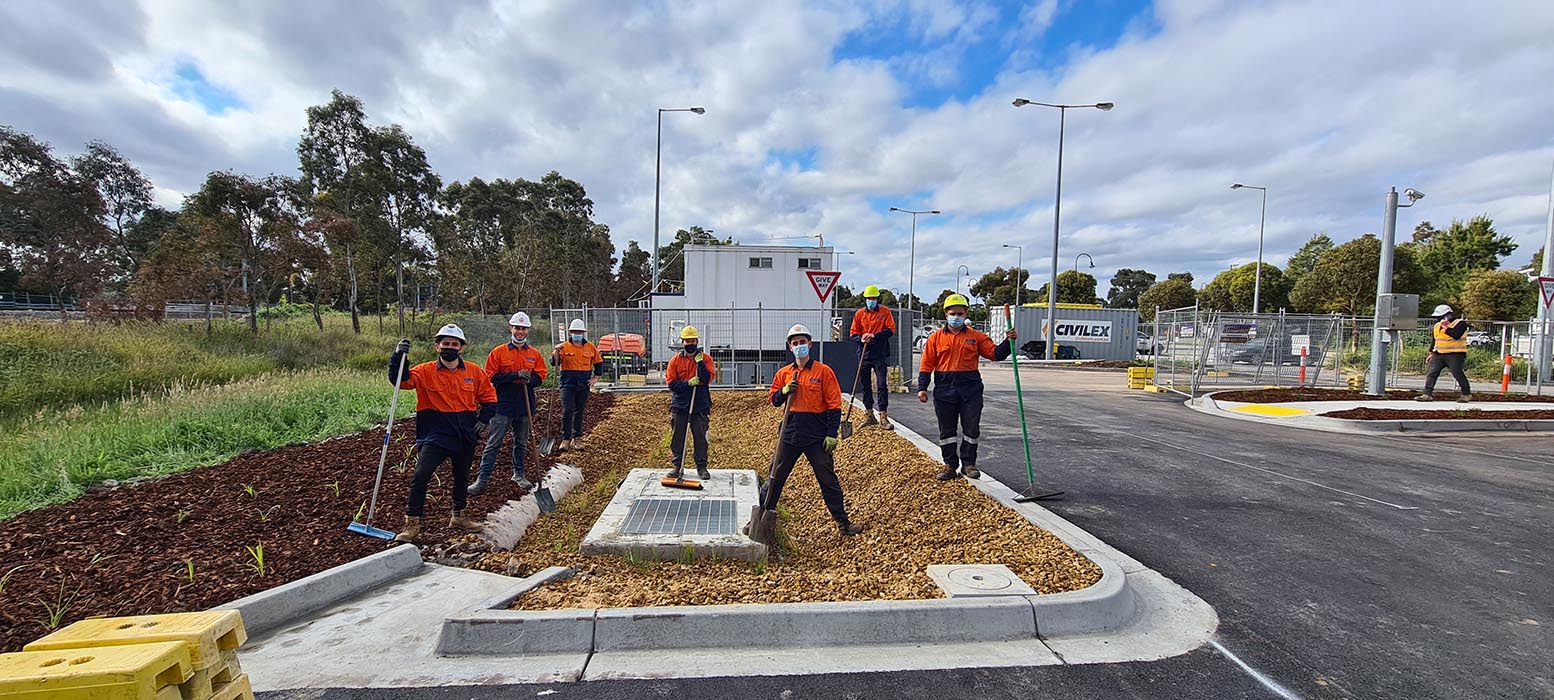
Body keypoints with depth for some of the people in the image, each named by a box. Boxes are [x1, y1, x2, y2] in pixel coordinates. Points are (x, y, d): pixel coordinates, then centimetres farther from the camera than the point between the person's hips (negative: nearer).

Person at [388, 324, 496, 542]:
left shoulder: (474, 371, 1)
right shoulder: (426, 371, -3)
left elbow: (488, 396, 9)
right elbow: (401, 380, -16)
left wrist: (483, 419, -1)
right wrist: (398, 357, -28)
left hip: (466, 436, 3)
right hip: (436, 435, -2)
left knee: (462, 476, 17)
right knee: (421, 476, -12)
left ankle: (458, 516, 35)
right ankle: (412, 523, 2)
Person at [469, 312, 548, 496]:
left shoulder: (535, 354, 7)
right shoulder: (498, 352, -1)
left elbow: (540, 376, 6)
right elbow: (491, 376, -8)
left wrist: (529, 379, -16)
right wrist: (516, 375, -17)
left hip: (525, 406, 3)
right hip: (503, 405, -3)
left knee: (521, 443, 15)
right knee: (493, 443, -1)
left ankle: (519, 474, 29)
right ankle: (483, 478, 7)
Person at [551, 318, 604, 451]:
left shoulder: (590, 348, 7)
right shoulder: (564, 347, 0)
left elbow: (599, 362, 17)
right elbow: (554, 362, -6)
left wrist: (596, 377, 8)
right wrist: (556, 351, -22)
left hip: (584, 385, 2)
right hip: (568, 384, -2)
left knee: (579, 412, 9)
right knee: (567, 411, -7)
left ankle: (577, 439, 18)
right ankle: (566, 439, 3)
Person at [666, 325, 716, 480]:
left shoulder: (706, 358, 1)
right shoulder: (675, 360, 3)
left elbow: (707, 378, -14)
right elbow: (671, 383, -4)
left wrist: (699, 362, -18)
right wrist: (688, 383, -15)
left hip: (700, 406, -1)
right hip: (679, 405, 1)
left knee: (700, 437, 4)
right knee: (677, 438, 7)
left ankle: (701, 467, 16)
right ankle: (678, 466, 20)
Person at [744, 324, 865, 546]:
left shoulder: (823, 371, -3)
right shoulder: (783, 373, 8)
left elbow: (834, 404, -5)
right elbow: (773, 399, 14)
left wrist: (832, 434, -10)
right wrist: (785, 391, -7)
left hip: (817, 436, -3)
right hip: (790, 434, 3)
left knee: (828, 480, 7)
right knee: (775, 478, 8)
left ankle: (843, 522, 20)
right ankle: (760, 517, 21)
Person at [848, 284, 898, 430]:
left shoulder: (885, 312, 2)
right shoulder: (859, 314, 8)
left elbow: (891, 330, -6)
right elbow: (853, 333, 7)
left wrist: (874, 336, -18)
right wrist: (861, 339, -15)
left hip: (880, 354, -3)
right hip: (864, 354, 3)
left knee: (882, 385, -5)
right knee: (865, 385, 8)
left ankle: (883, 417, 0)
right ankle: (870, 415, 18)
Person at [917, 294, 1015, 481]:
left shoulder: (976, 336, 5)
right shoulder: (936, 337, 3)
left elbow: (995, 353, 2)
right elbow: (927, 364, 2)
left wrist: (1008, 342, -14)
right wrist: (922, 387, -4)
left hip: (970, 390, 0)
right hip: (944, 391, 0)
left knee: (972, 429, 6)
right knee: (947, 430, 8)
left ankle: (968, 463, 21)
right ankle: (950, 464, 20)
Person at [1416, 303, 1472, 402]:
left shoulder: (1460, 323, -7)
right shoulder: (1437, 326, 13)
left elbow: (1456, 335, -25)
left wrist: (1445, 327, -18)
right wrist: (1431, 353, 21)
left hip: (1455, 354, -6)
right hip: (1438, 355, 6)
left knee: (1457, 374, -5)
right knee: (1432, 373, -2)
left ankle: (1467, 394, 12)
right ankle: (1428, 394, -4)